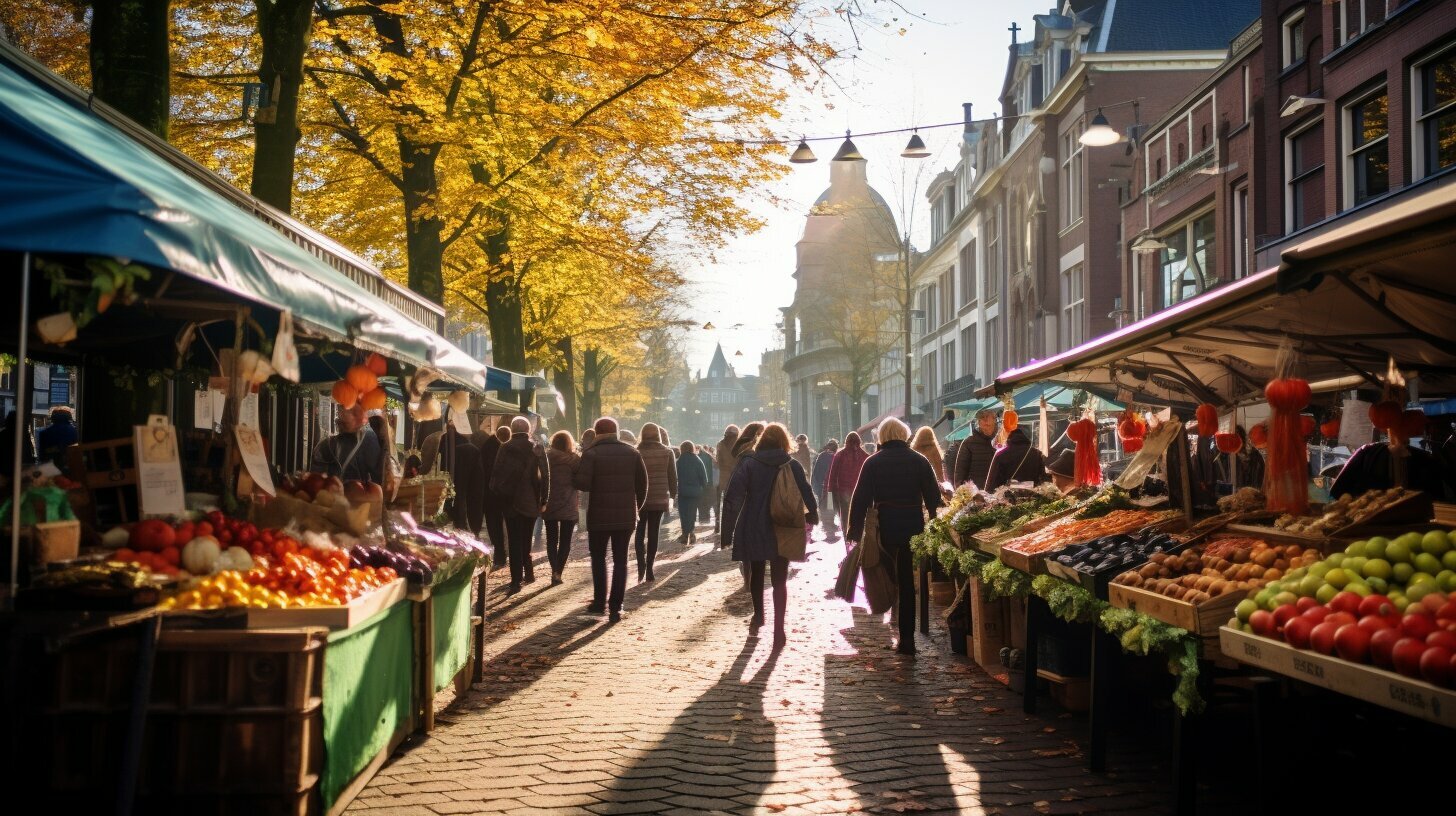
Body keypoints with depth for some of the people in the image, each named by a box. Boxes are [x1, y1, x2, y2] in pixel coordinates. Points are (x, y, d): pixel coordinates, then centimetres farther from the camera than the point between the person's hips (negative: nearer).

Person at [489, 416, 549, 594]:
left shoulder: (505, 449, -5)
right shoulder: (538, 449, 0)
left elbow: (497, 473, -7)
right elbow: (545, 475, -2)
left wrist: (496, 493, 6)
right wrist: (544, 500, 3)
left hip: (511, 501, -2)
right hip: (531, 502, 2)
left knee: (514, 541, 1)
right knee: (526, 539, 19)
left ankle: (516, 580, -5)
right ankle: (528, 572, 23)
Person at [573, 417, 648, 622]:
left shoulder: (592, 454, -9)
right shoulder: (632, 453, 3)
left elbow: (582, 484, -19)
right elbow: (642, 485, 3)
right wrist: (636, 507, 14)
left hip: (599, 516, -2)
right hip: (626, 516, 2)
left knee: (598, 558, 15)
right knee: (620, 561, 7)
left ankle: (600, 601, 17)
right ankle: (616, 607, 3)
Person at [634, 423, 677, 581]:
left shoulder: (636, 453, -4)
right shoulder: (667, 452, -2)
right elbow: (673, 476, 1)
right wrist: (673, 495, 13)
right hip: (659, 499, 0)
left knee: (640, 533, 13)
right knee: (653, 534, 7)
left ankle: (641, 566, -3)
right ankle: (649, 569, 5)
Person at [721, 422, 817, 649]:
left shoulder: (749, 463, -4)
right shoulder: (792, 466, -2)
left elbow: (732, 497, -12)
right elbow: (807, 494, -4)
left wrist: (728, 530, -10)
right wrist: (813, 515, 15)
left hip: (752, 530, 0)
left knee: (756, 573, 22)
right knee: (780, 580, 5)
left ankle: (758, 615, 37)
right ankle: (779, 629, -4)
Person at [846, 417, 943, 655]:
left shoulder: (873, 462, -1)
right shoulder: (919, 461, 3)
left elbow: (861, 499, -4)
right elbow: (934, 496, 4)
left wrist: (855, 529, 0)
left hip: (885, 528, 0)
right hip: (913, 527, 0)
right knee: (907, 581, 4)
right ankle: (906, 638, 3)